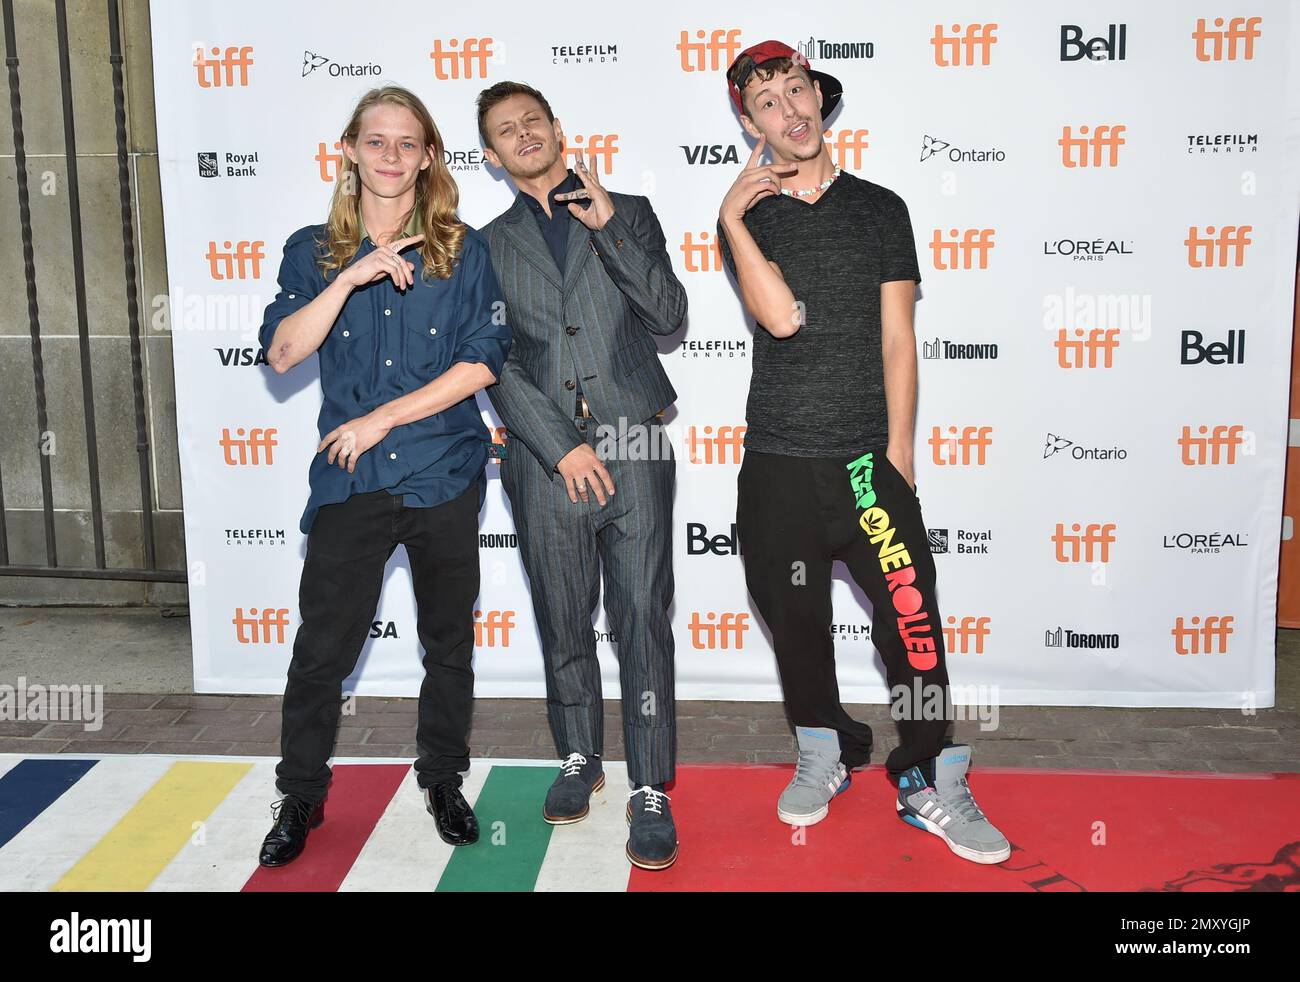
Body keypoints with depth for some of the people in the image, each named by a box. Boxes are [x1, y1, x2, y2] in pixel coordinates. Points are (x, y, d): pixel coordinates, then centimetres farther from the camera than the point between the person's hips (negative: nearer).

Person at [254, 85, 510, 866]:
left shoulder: (463, 250, 1)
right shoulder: (314, 250, 5)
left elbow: (484, 360, -7)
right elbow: (283, 352, -7)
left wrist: (382, 417, -11)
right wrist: (349, 279, -18)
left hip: (444, 476, 0)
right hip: (349, 480, 0)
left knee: (449, 643, 12)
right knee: (322, 647, 1)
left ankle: (444, 781, 30)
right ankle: (301, 798, 21)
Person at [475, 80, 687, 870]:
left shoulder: (629, 212, 13)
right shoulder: (490, 246, 13)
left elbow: (670, 316, 1)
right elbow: (496, 363, 3)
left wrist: (610, 229, -8)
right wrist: (563, 446, -7)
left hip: (633, 451, -1)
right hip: (547, 461, 1)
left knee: (644, 620, -3)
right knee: (564, 621, 10)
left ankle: (651, 789, 5)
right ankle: (580, 758, 28)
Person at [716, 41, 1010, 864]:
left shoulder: (879, 208, 8)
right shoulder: (746, 219, 6)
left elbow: (898, 339, 4)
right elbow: (782, 317, -12)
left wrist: (898, 452, -2)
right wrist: (732, 217, -13)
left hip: (868, 458, -1)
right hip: (777, 464, 1)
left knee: (913, 619, -6)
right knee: (795, 620, 10)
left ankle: (930, 781, 10)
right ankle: (826, 754, 31)